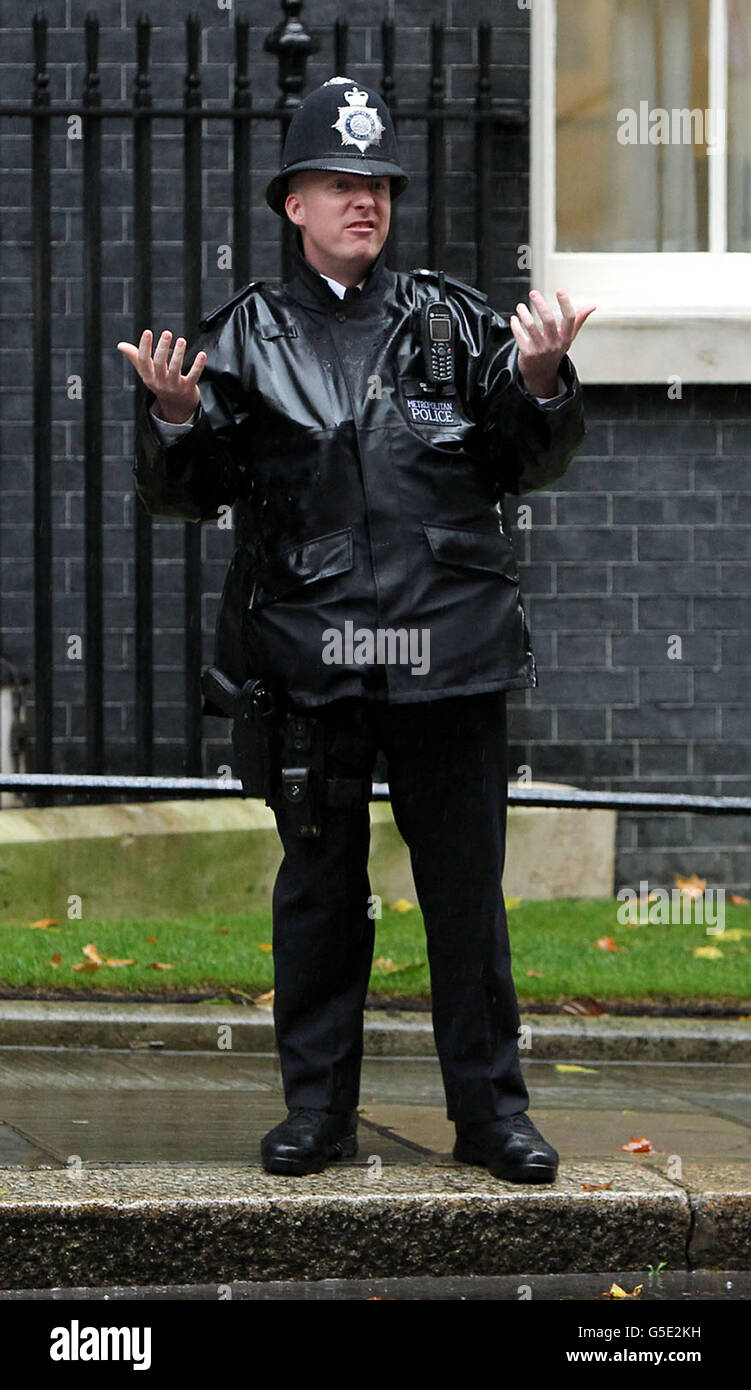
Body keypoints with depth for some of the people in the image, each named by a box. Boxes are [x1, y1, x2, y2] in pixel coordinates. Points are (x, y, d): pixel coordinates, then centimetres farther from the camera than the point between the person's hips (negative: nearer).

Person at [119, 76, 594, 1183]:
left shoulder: (454, 323, 11)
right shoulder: (248, 337, 9)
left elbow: (529, 465, 13)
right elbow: (183, 494, 9)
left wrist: (542, 384, -6)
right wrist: (175, 419, -11)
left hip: (450, 653, 0)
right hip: (307, 656, 0)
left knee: (467, 885, 2)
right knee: (319, 883, 7)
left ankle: (491, 1109, 10)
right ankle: (318, 1108, 17)